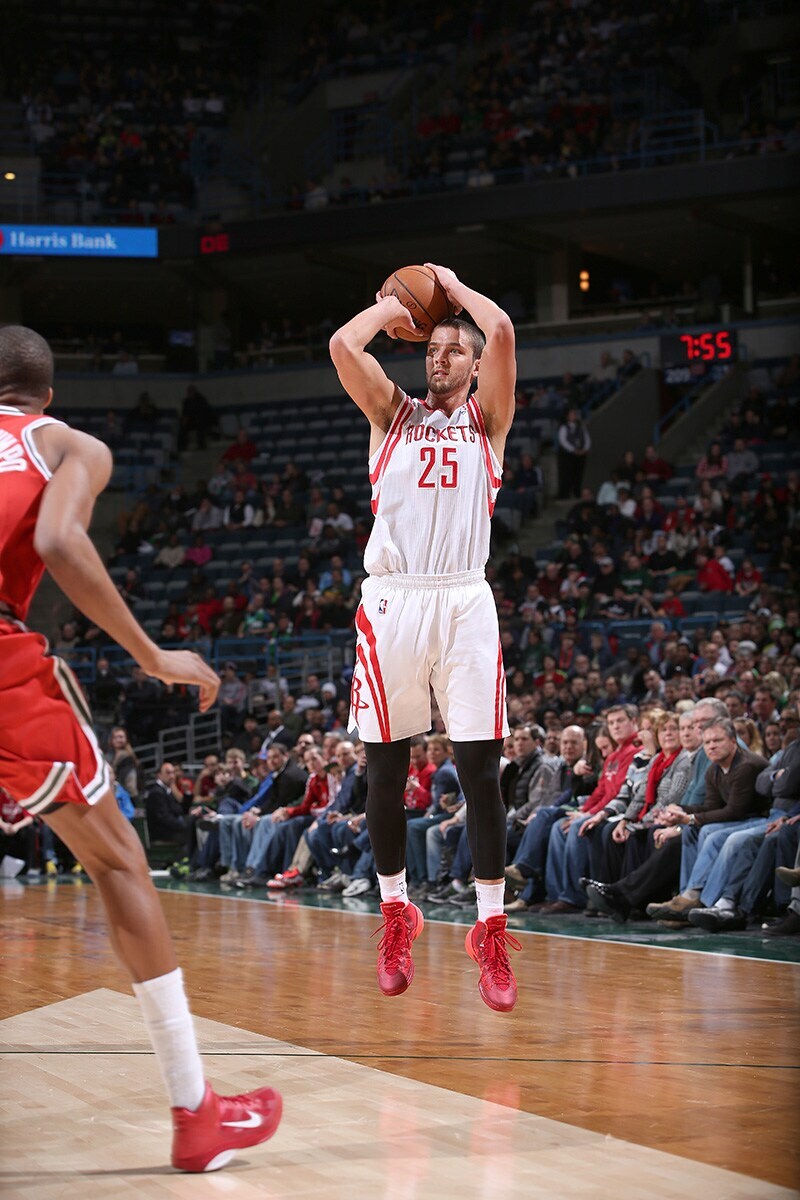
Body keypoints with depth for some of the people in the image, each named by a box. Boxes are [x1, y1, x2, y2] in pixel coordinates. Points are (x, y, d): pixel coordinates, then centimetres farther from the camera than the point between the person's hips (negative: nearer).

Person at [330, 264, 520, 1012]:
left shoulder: (485, 418, 13)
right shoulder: (392, 413, 16)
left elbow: (502, 332, -4)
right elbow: (342, 344, -1)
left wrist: (452, 284, 10)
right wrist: (394, 306, 13)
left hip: (463, 600, -1)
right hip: (391, 600, 1)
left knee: (480, 767, -6)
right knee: (386, 768, 4)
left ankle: (490, 931, -4)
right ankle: (395, 916, 18)